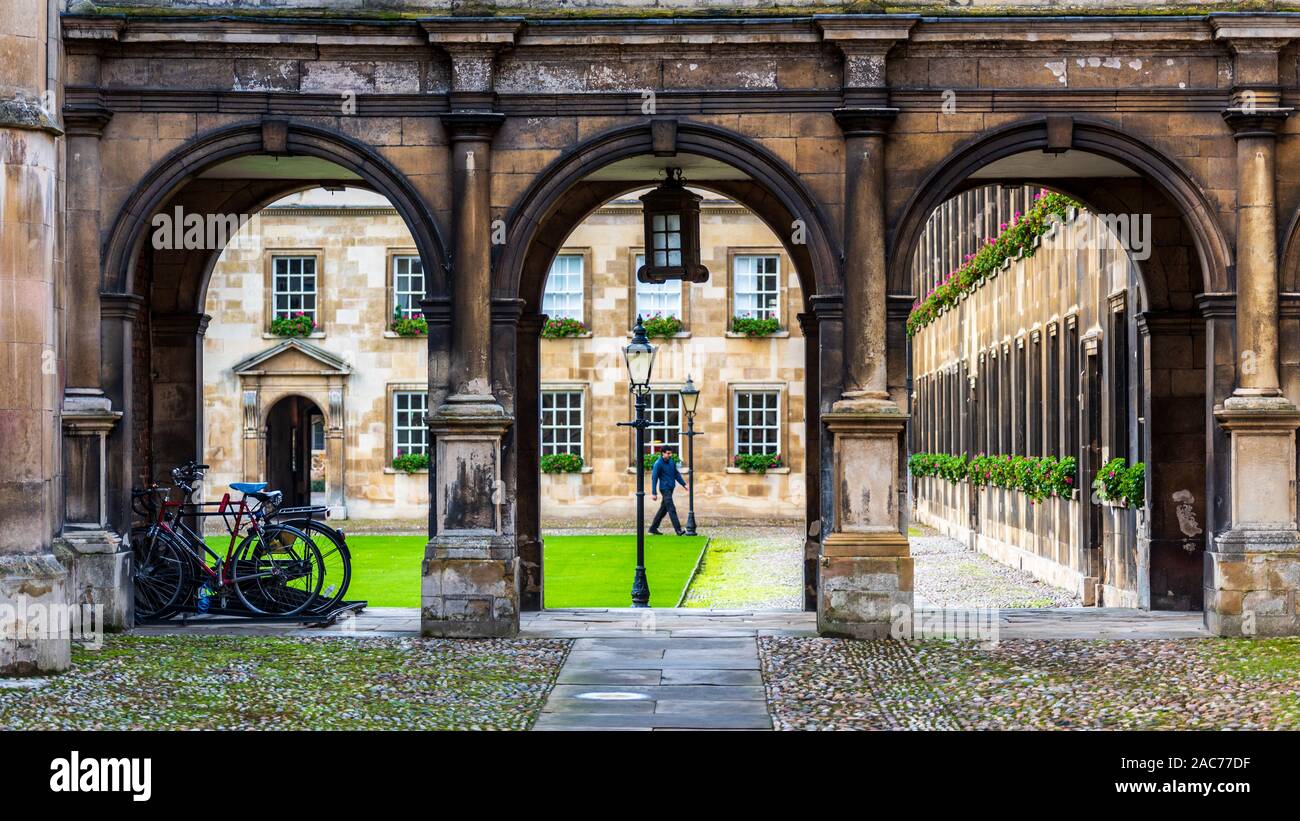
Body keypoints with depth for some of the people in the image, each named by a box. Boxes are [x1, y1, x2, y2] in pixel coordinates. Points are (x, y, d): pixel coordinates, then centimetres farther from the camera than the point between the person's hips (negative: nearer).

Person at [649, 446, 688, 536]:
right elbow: (654, 478, -10)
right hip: (665, 489, -8)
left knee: (663, 509, 13)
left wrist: (684, 484, 8)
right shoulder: (658, 464, -11)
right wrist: (654, 493, -11)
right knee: (671, 509, -11)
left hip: (671, 488, 8)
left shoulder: (671, 462, 10)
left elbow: (677, 474, 19)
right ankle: (678, 530, -14)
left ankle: (653, 528, 22)